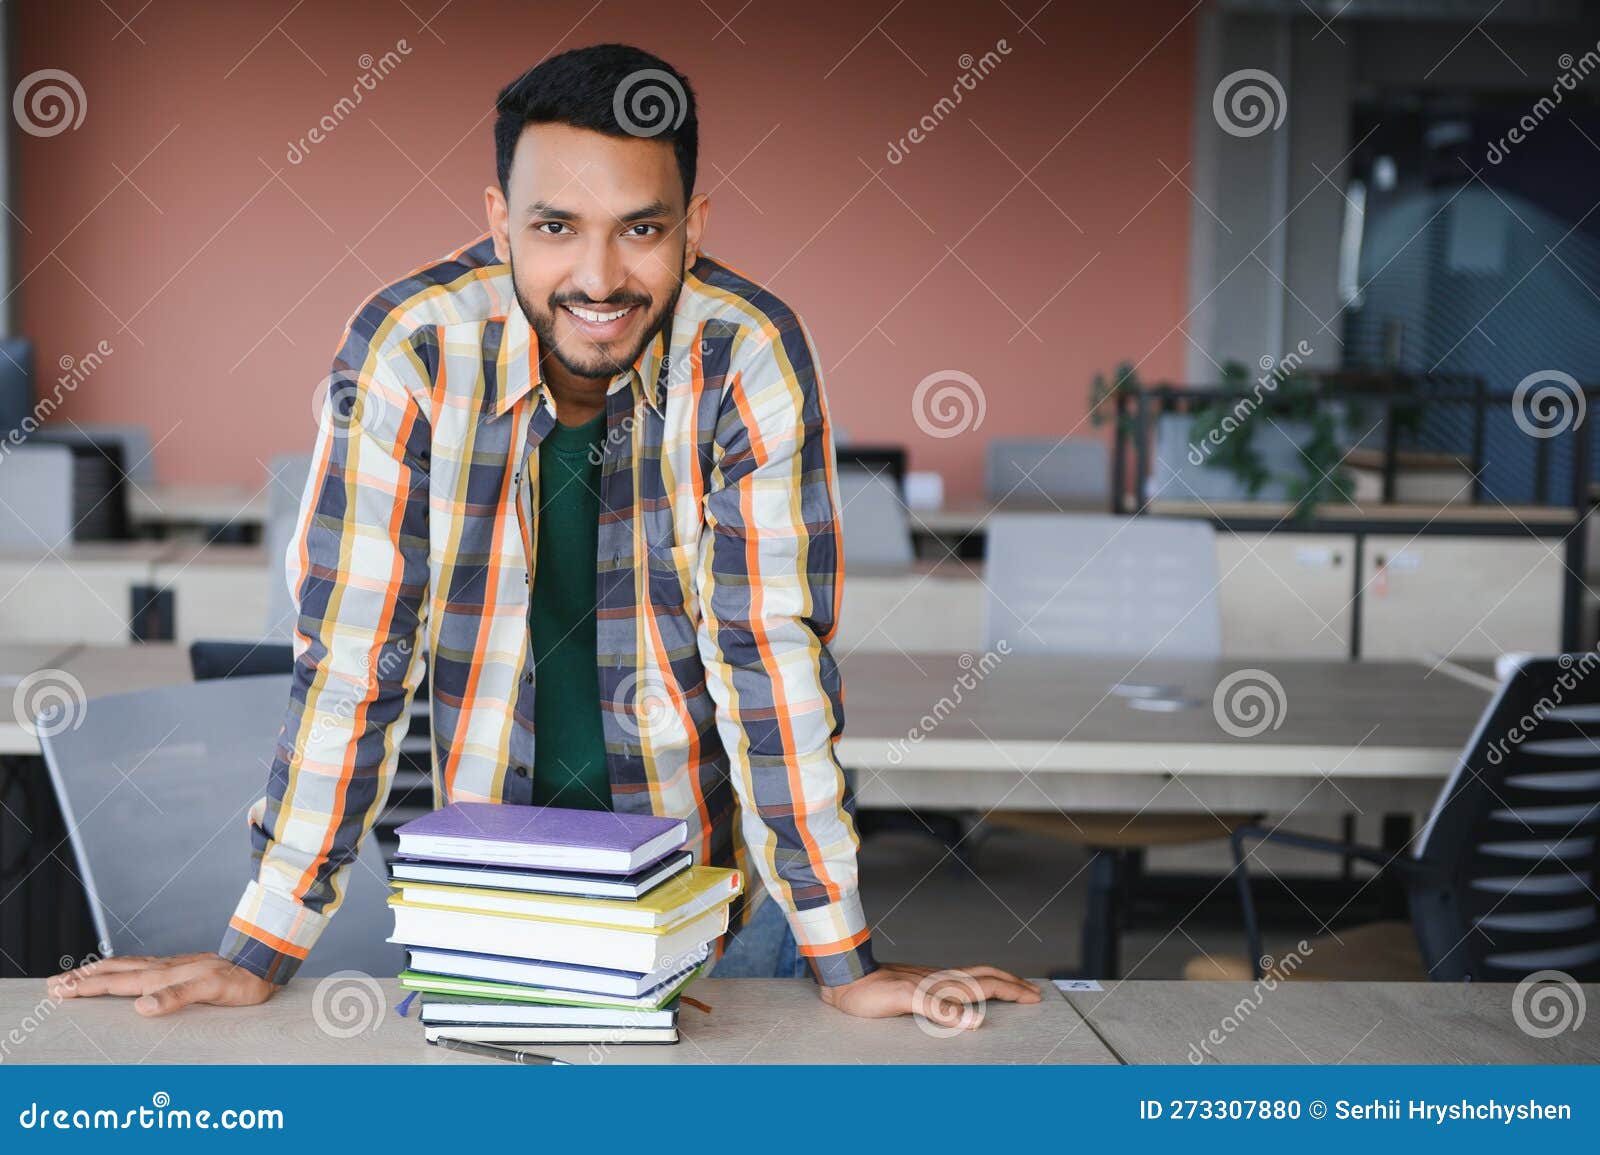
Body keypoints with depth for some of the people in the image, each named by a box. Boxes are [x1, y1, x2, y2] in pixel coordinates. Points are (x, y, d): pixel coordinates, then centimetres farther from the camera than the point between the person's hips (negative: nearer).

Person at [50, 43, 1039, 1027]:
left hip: (713, 871, 0)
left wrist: (845, 966, -19)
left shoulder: (752, 355, -21)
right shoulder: (409, 347, -20)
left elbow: (771, 651, -19)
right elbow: (352, 652, -16)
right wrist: (260, 955, -15)